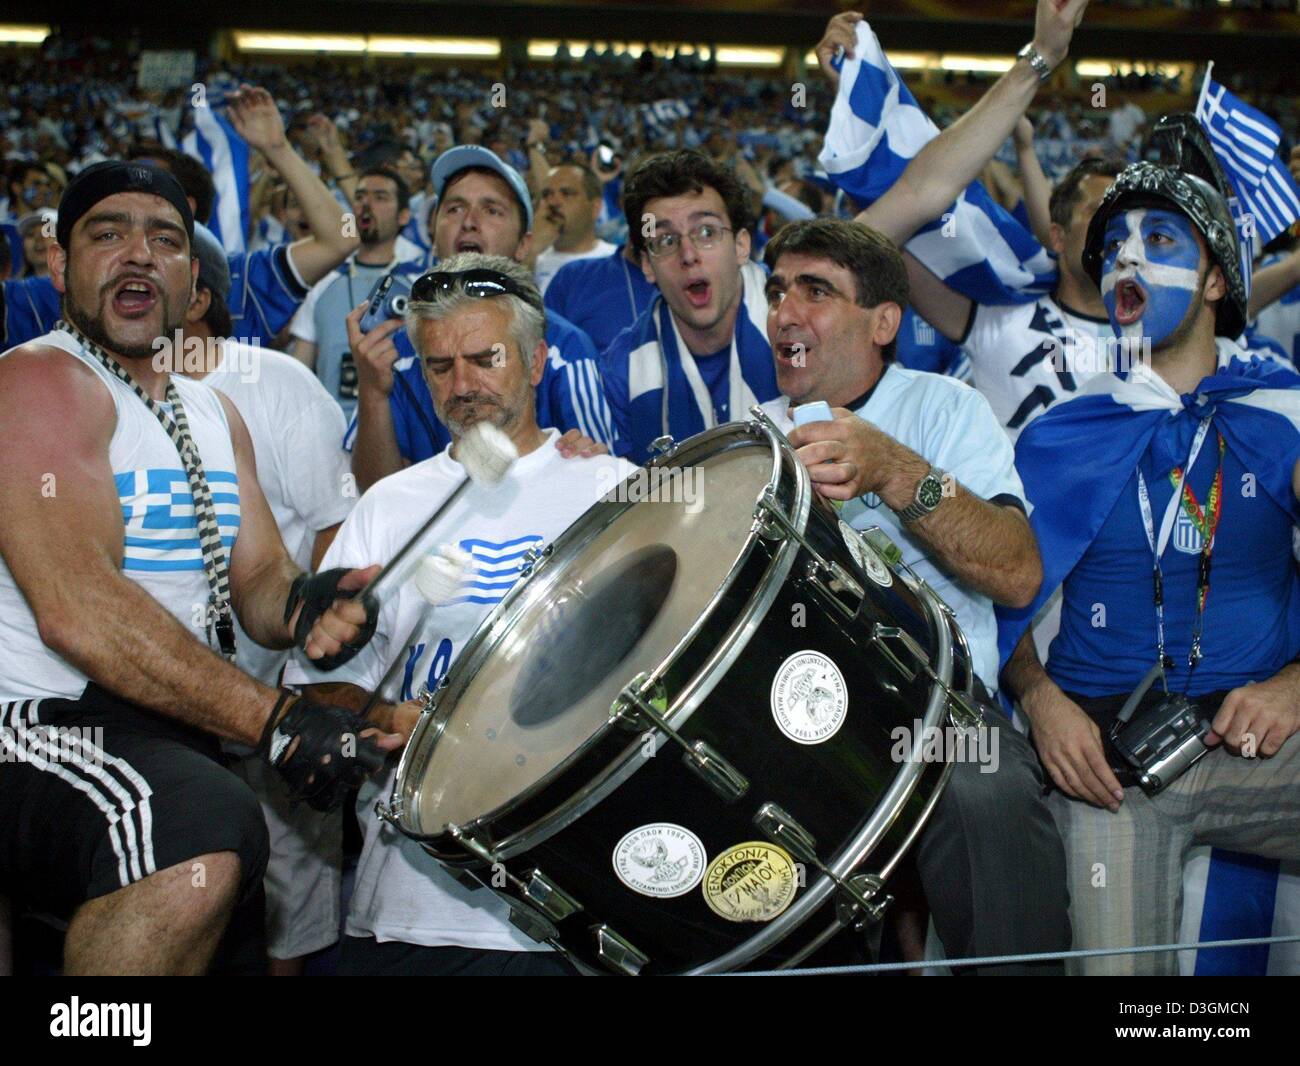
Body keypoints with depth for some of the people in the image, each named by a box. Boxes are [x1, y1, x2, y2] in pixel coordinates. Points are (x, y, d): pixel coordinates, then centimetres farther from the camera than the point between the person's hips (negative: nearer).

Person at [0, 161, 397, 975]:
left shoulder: (213, 412, 17)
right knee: (205, 827, -37)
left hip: (173, 743, 9)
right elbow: (77, 610, -23)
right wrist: (273, 719, -27)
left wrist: (300, 603, -15)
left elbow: (256, 580, 10)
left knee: (241, 944, 21)